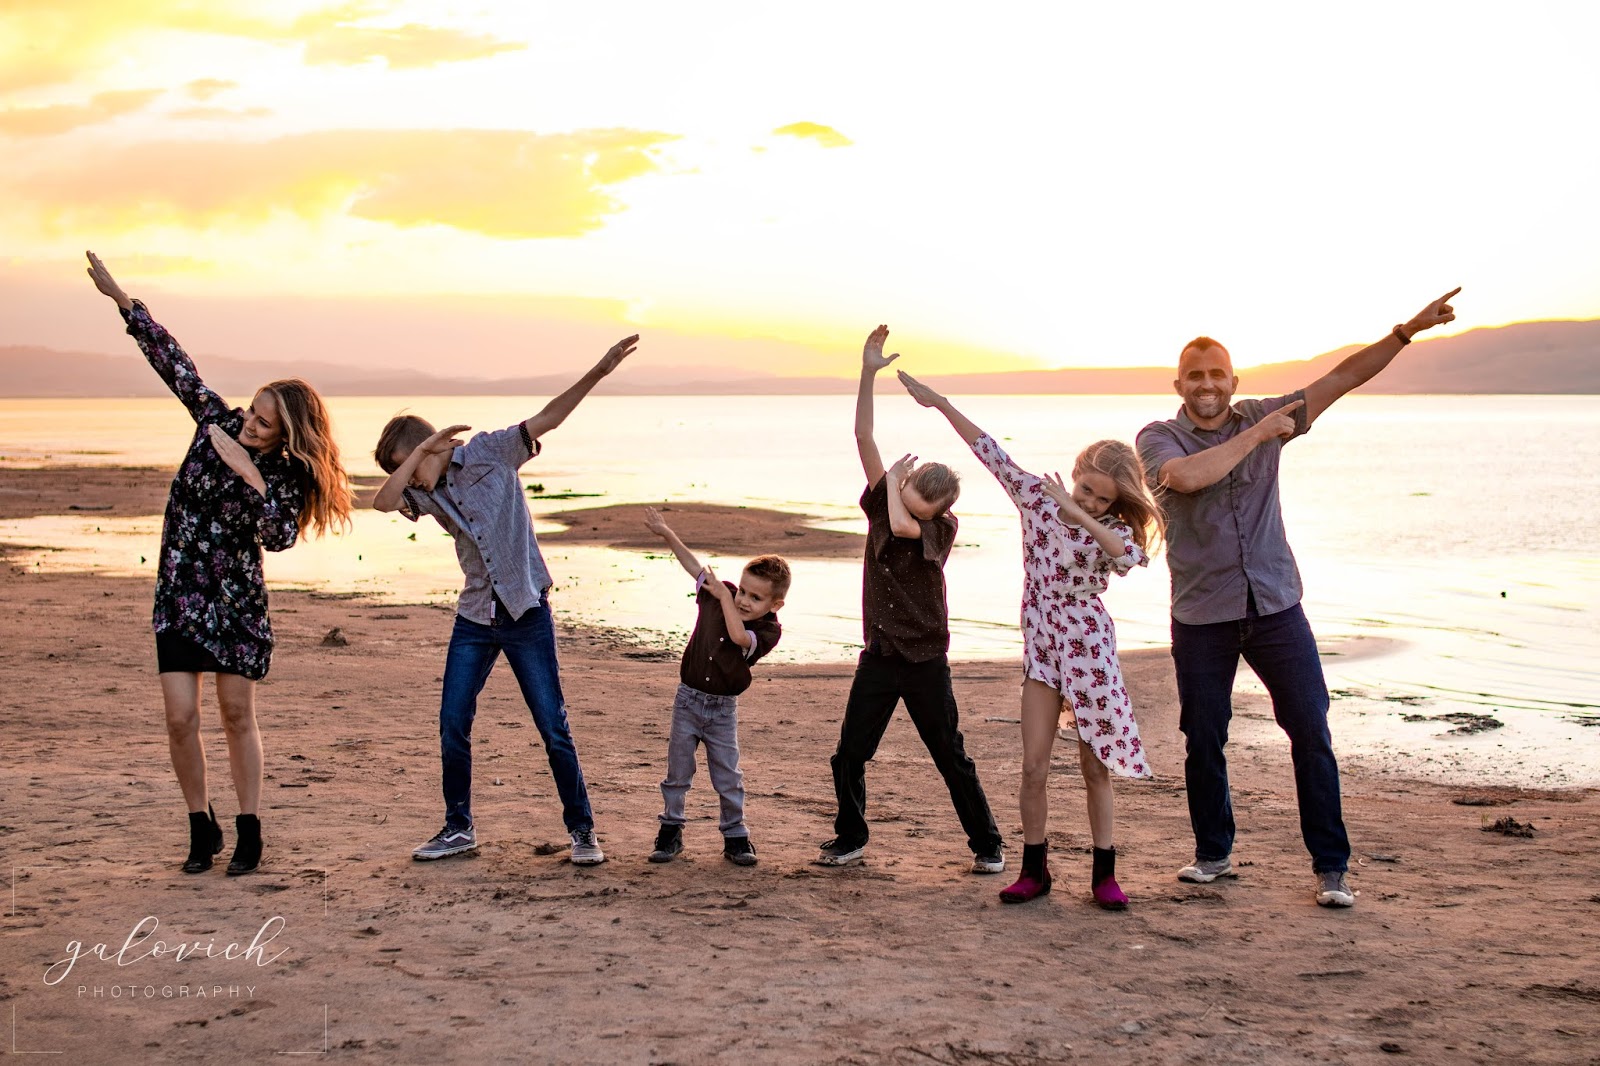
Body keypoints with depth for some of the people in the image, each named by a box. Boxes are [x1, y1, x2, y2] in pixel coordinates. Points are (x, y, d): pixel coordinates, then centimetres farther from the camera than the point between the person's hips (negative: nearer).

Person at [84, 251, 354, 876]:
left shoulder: (286, 478, -11)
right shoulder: (216, 420, -2)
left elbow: (280, 536, -27)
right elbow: (171, 360, 4)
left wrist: (250, 476, -31)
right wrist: (120, 298, 7)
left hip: (237, 600, -3)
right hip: (177, 594, 3)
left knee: (237, 714, 3)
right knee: (180, 717, -2)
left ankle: (248, 834, 14)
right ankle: (202, 830, 13)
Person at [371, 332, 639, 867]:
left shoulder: (488, 453, -6)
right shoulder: (424, 494, 4)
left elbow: (547, 419, -12)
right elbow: (382, 500, -15)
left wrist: (599, 371, -22)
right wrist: (421, 452, -16)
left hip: (527, 612, -4)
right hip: (474, 619, 5)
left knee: (554, 728, 0)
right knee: (452, 726, 4)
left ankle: (581, 829, 10)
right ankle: (458, 827, 19)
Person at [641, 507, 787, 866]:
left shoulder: (769, 631, -16)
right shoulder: (715, 596, -5)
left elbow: (738, 635, -34)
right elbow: (695, 566, 7)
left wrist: (724, 597, -23)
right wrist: (667, 534, 5)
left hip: (723, 708, -2)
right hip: (688, 698, 2)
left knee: (728, 777, 3)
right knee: (678, 770, 6)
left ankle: (735, 837, 16)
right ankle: (670, 830, 17)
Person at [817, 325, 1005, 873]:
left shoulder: (943, 527, -10)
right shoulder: (882, 501, -1)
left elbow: (902, 525, -31)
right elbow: (864, 437, -8)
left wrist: (896, 479, -12)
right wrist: (868, 372, -17)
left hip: (926, 661, -3)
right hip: (879, 656, 3)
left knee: (952, 760, 4)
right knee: (848, 757, 3)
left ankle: (986, 843, 17)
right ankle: (851, 838, 21)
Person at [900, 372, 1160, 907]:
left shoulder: (1113, 530, -6)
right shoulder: (1038, 497, 1)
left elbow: (1129, 556, -29)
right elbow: (991, 451, 4)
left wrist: (1077, 513, -36)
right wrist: (938, 401, 4)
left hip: (1089, 647, -2)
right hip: (1041, 647, 2)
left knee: (1095, 767, 3)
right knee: (1033, 767, -2)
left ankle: (1104, 873, 13)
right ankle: (1034, 869, 11)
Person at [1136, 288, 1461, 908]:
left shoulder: (1265, 419, 6)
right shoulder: (1158, 439, -2)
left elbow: (1341, 379, 4)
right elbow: (1189, 476, -24)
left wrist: (1407, 331, -4)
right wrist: (1256, 436, -15)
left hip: (1275, 606, 2)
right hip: (1201, 616, -1)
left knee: (1311, 732, -2)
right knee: (1203, 741, 7)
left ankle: (1330, 866, 6)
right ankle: (1213, 855, 25)